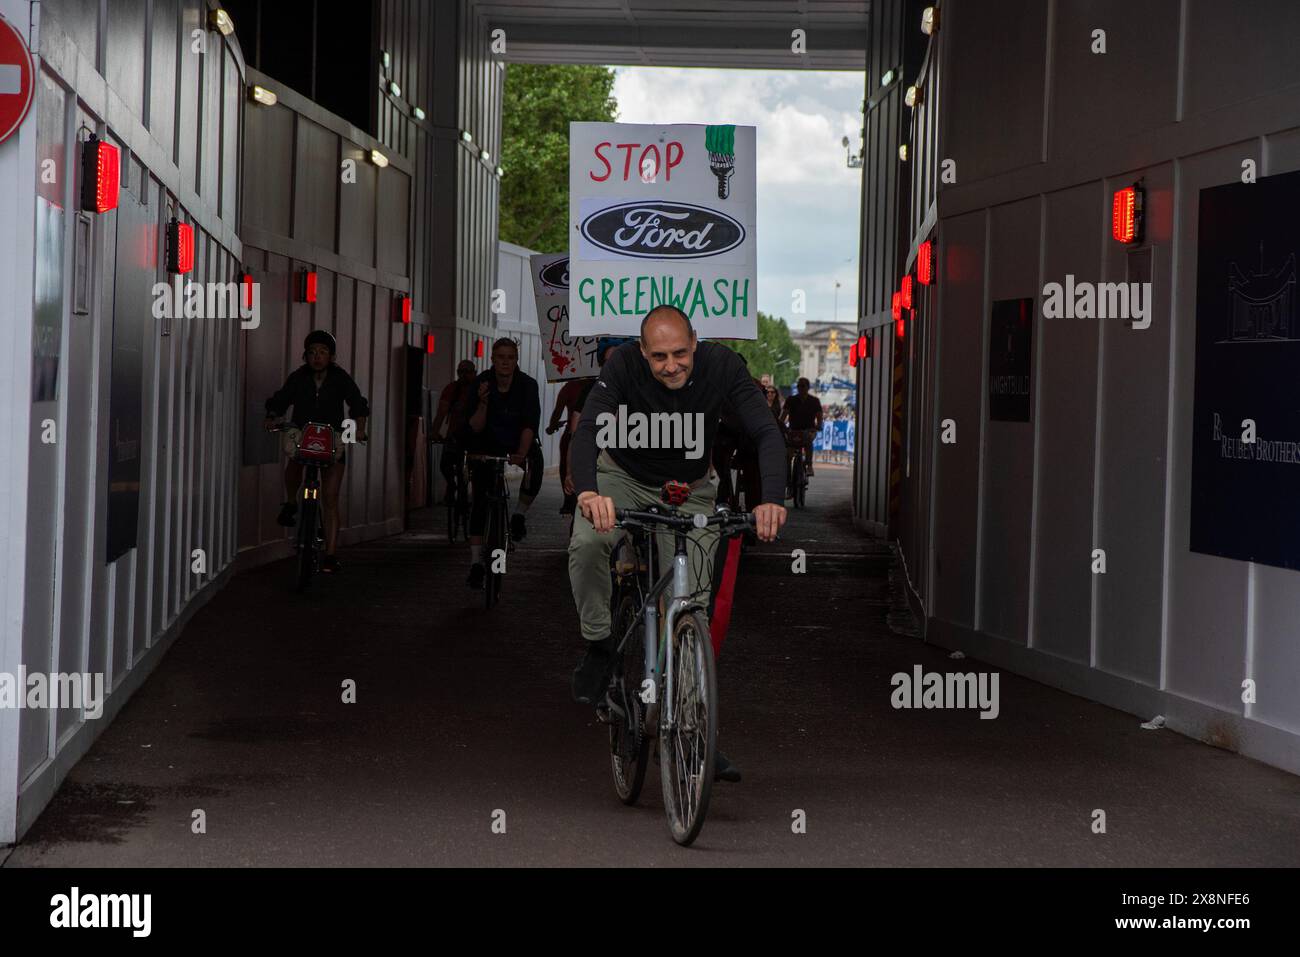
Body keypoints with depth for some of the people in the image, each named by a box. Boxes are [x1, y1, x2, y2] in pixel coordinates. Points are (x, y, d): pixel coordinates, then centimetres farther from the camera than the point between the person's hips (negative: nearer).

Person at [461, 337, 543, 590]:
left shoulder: (527, 384, -18)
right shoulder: (481, 383, -16)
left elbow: (530, 424, -27)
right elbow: (475, 428, -18)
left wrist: (521, 453, -42)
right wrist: (483, 403, -35)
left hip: (518, 443, -1)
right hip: (487, 446, 1)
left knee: (535, 462, -34)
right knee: (480, 502, -10)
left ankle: (518, 516, -9)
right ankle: (476, 564, -5)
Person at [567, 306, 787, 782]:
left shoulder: (723, 365, -25)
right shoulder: (623, 364, -28)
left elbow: (767, 433, -31)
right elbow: (588, 427, -40)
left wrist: (772, 500, -50)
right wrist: (587, 491, -60)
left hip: (688, 491, 1)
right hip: (622, 476, -1)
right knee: (587, 543, -32)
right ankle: (598, 648, -8)